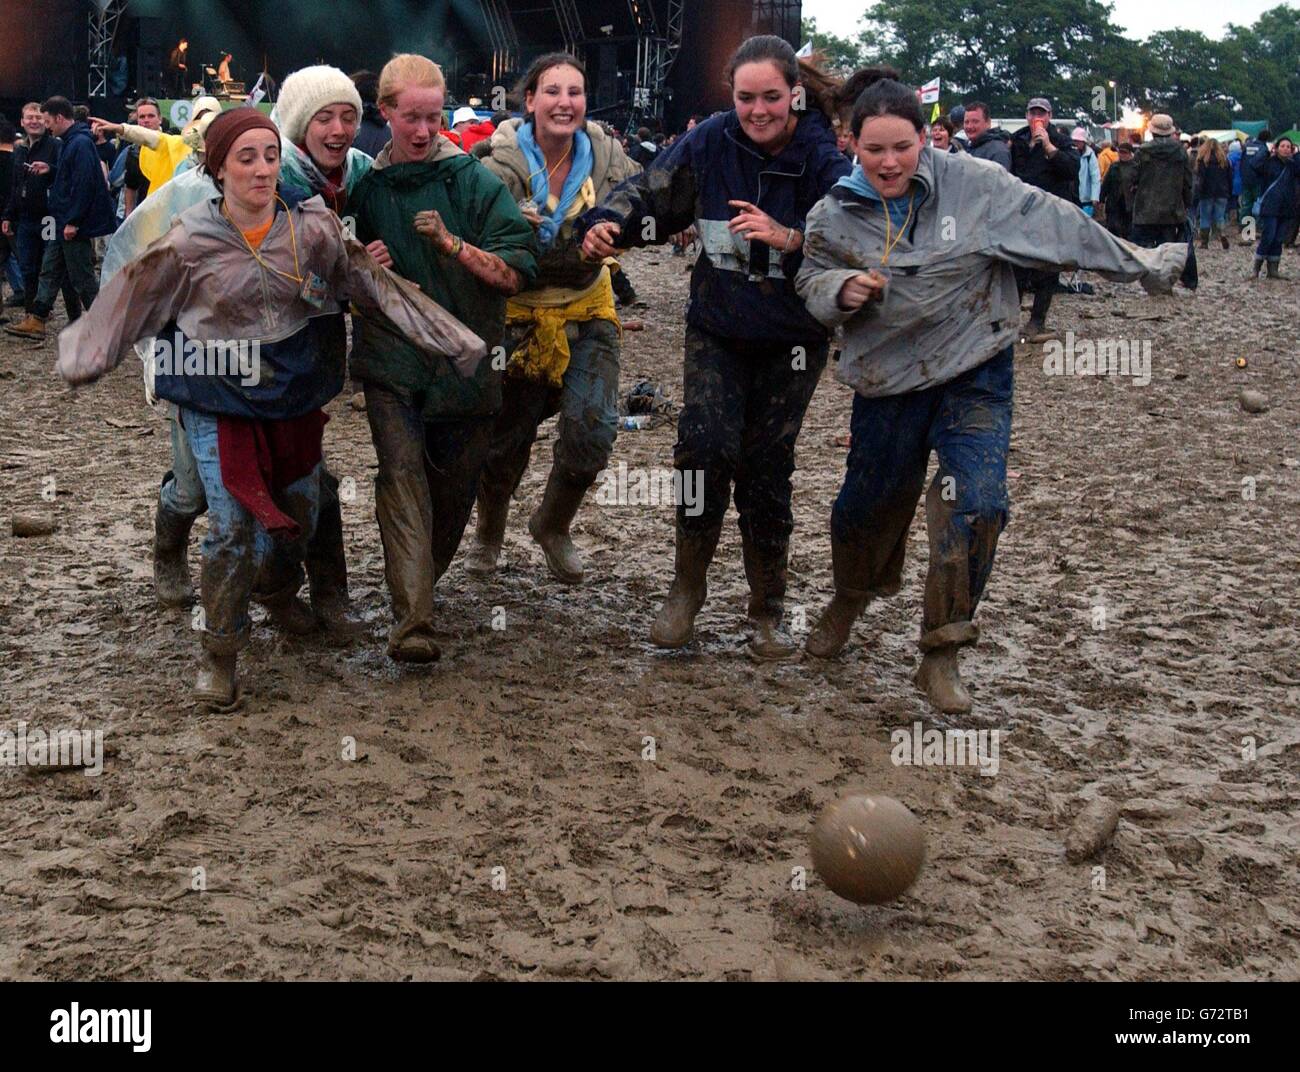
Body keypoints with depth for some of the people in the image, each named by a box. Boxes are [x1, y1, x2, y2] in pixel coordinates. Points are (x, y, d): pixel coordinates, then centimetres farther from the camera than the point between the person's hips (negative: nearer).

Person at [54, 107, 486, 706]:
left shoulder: (312, 230, -5)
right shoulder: (189, 243, -10)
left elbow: (375, 285, -4)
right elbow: (132, 299, -1)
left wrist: (451, 341, -5)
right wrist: (83, 357, -2)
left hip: (293, 392, 3)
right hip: (219, 398, -3)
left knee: (299, 516, 15)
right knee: (235, 526, -13)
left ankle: (279, 597, 48)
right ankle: (219, 653, 6)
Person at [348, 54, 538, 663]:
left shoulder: (475, 181, 0)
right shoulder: (365, 187, 7)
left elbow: (516, 274, -6)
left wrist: (452, 244, -18)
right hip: (390, 361, 0)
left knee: (454, 487, 10)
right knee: (402, 475, -16)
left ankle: (420, 584, 35)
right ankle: (411, 620, -23)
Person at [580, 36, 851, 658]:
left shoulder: (825, 159, -13)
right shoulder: (711, 142, -7)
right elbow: (650, 194, 2)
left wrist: (789, 237, -37)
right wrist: (609, 223, -17)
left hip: (791, 342, -1)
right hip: (716, 332, 1)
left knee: (766, 467, 3)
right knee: (706, 445, -16)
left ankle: (767, 615, 21)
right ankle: (687, 588, 6)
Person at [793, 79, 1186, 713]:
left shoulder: (974, 185, -9)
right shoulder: (833, 217, -4)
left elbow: (1059, 227, -3)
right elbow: (810, 282, 9)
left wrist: (1141, 266, 4)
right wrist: (841, 290, -16)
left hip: (976, 378, -2)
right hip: (887, 383, 2)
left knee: (975, 504, -18)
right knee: (868, 504, 12)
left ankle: (941, 656, -3)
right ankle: (850, 598, 48)